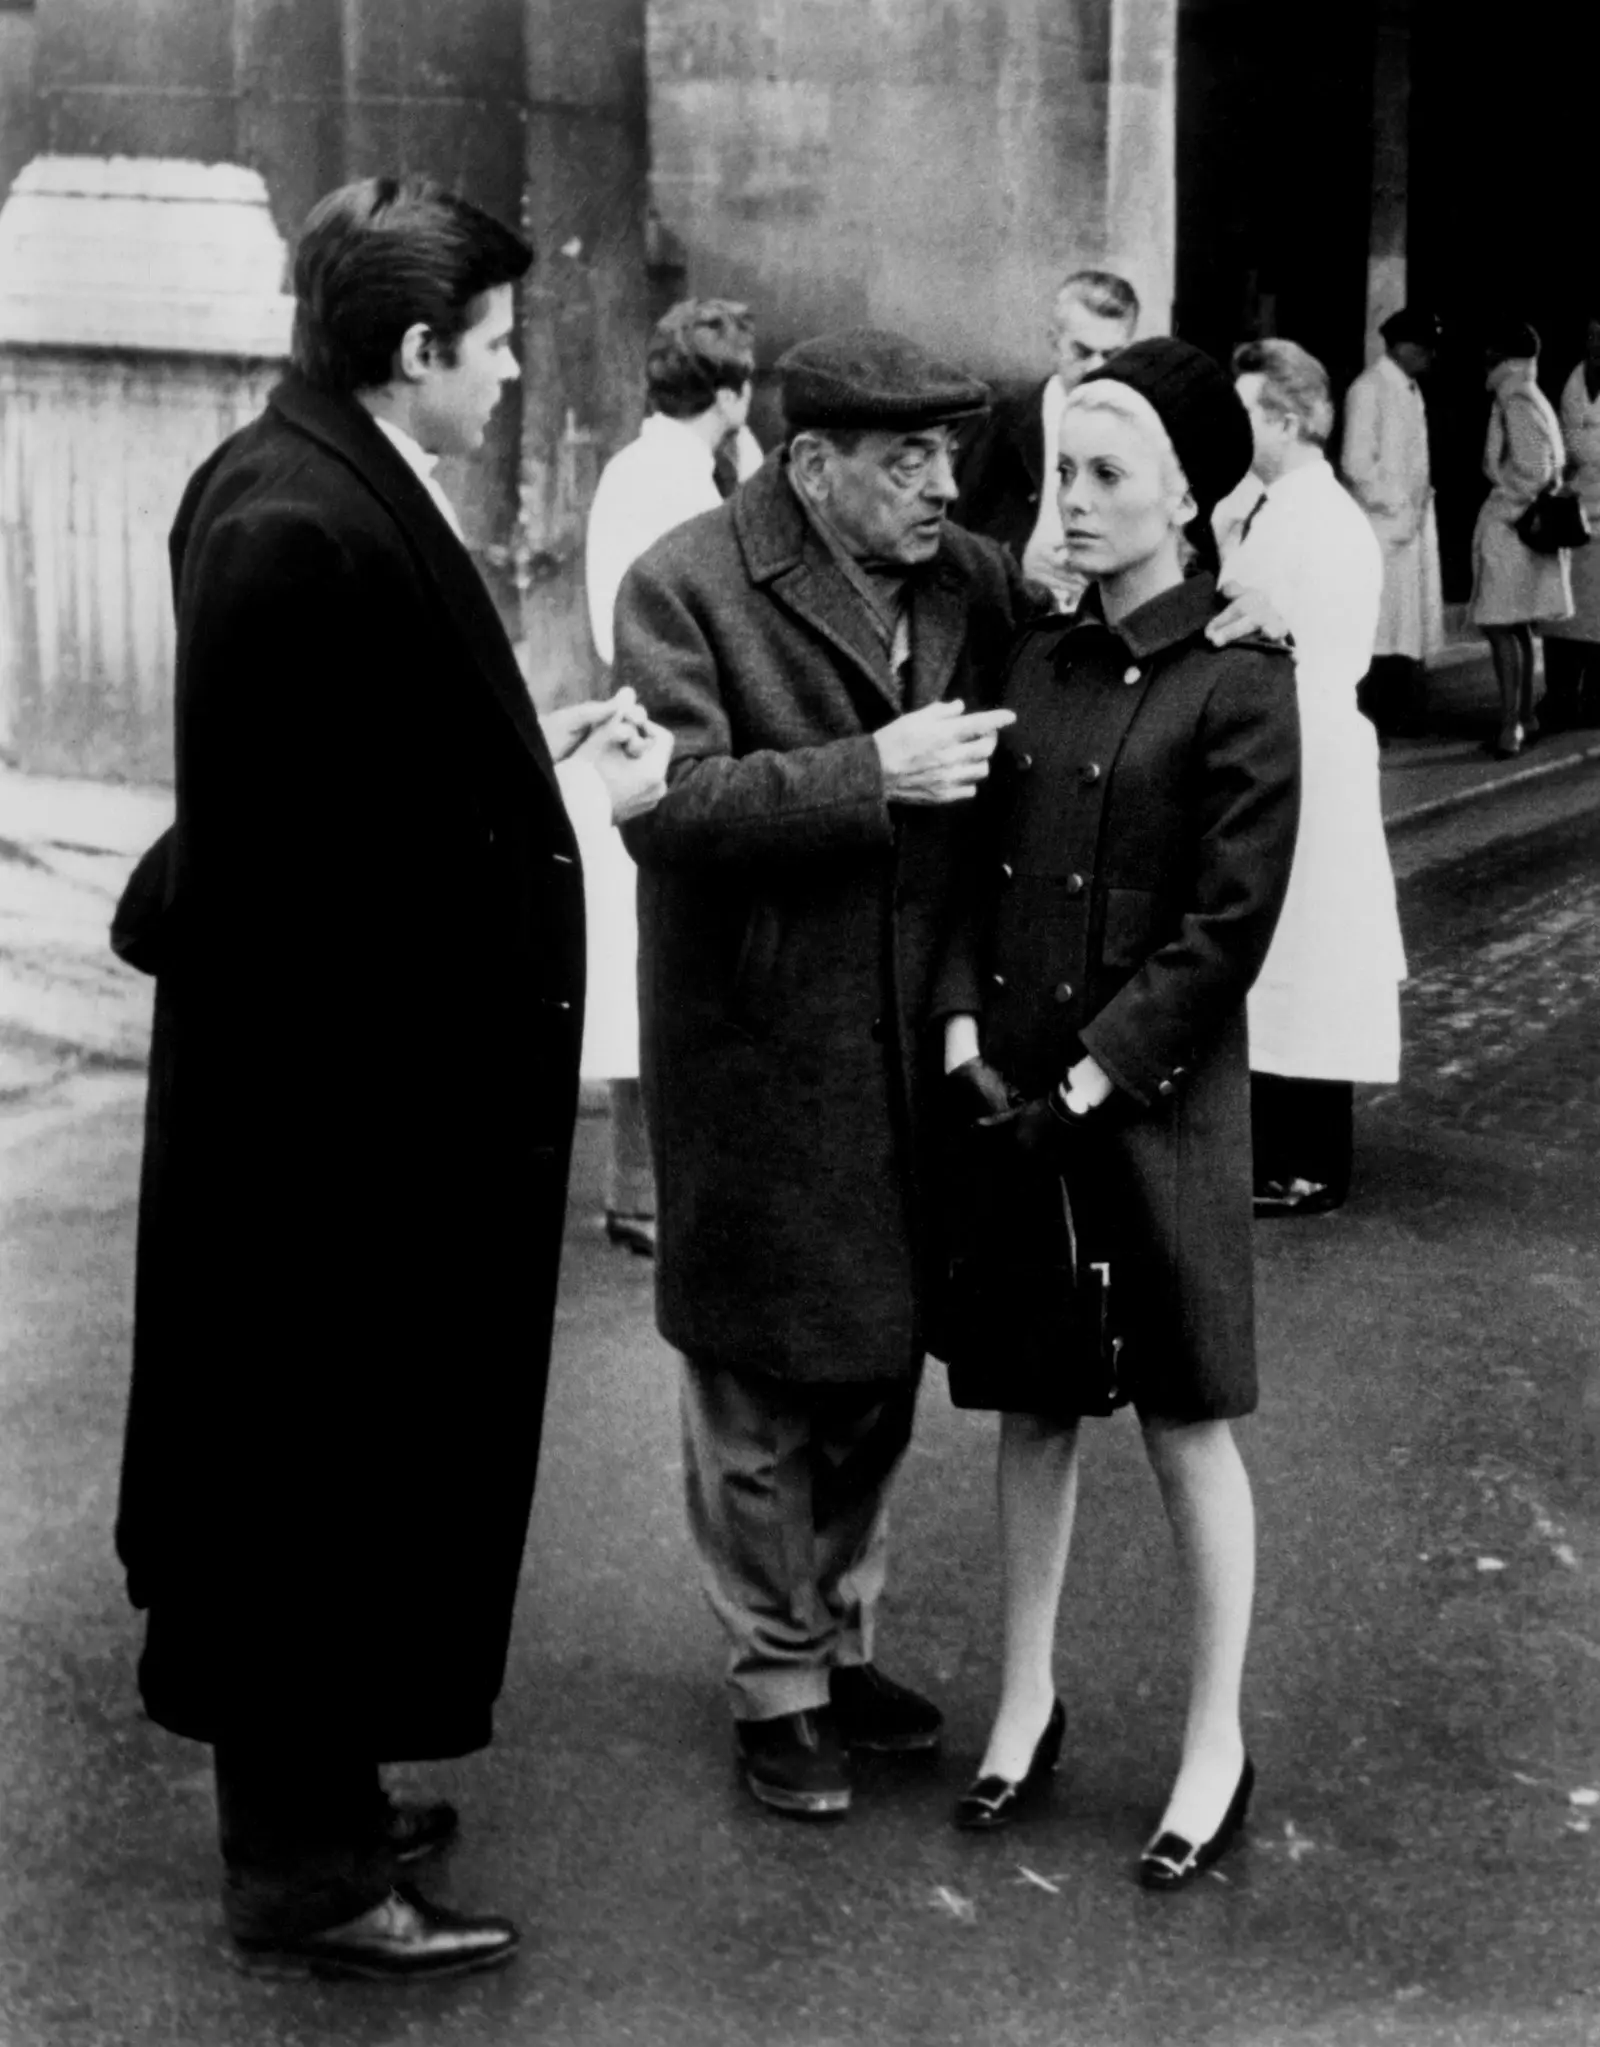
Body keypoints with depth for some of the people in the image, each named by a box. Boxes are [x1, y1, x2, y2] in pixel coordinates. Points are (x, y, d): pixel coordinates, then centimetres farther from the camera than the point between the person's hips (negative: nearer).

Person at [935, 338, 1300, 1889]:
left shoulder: (1238, 686, -8)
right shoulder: (1034, 664, 8)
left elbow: (1226, 928, -12)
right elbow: (973, 871, 8)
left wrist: (1084, 1090, -14)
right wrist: (967, 1046, -6)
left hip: (1154, 1109, -5)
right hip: (1006, 1100, 5)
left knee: (1184, 1424, 4)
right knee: (1032, 1407, 14)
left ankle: (1216, 1748, 16)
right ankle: (1027, 1698, 28)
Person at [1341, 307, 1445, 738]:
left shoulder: (1411, 388, 14)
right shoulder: (1369, 388, -10)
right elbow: (1357, 464, -14)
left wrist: (1419, 507, 6)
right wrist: (1395, 510, -13)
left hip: (1414, 523, 8)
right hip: (1384, 525, -8)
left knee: (1413, 620, 8)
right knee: (1381, 625, -6)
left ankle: (1403, 716, 13)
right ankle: (1369, 719, -1)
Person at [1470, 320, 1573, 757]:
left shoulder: (1516, 400, -15)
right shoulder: (1530, 397, 13)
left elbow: (1533, 464, -21)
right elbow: (1550, 461, 17)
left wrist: (1517, 509, -13)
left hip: (1509, 524, -10)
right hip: (1518, 520, 10)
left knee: (1499, 624, -10)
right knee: (1515, 625, 15)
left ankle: (1511, 727, -12)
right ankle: (1524, 717, 22)